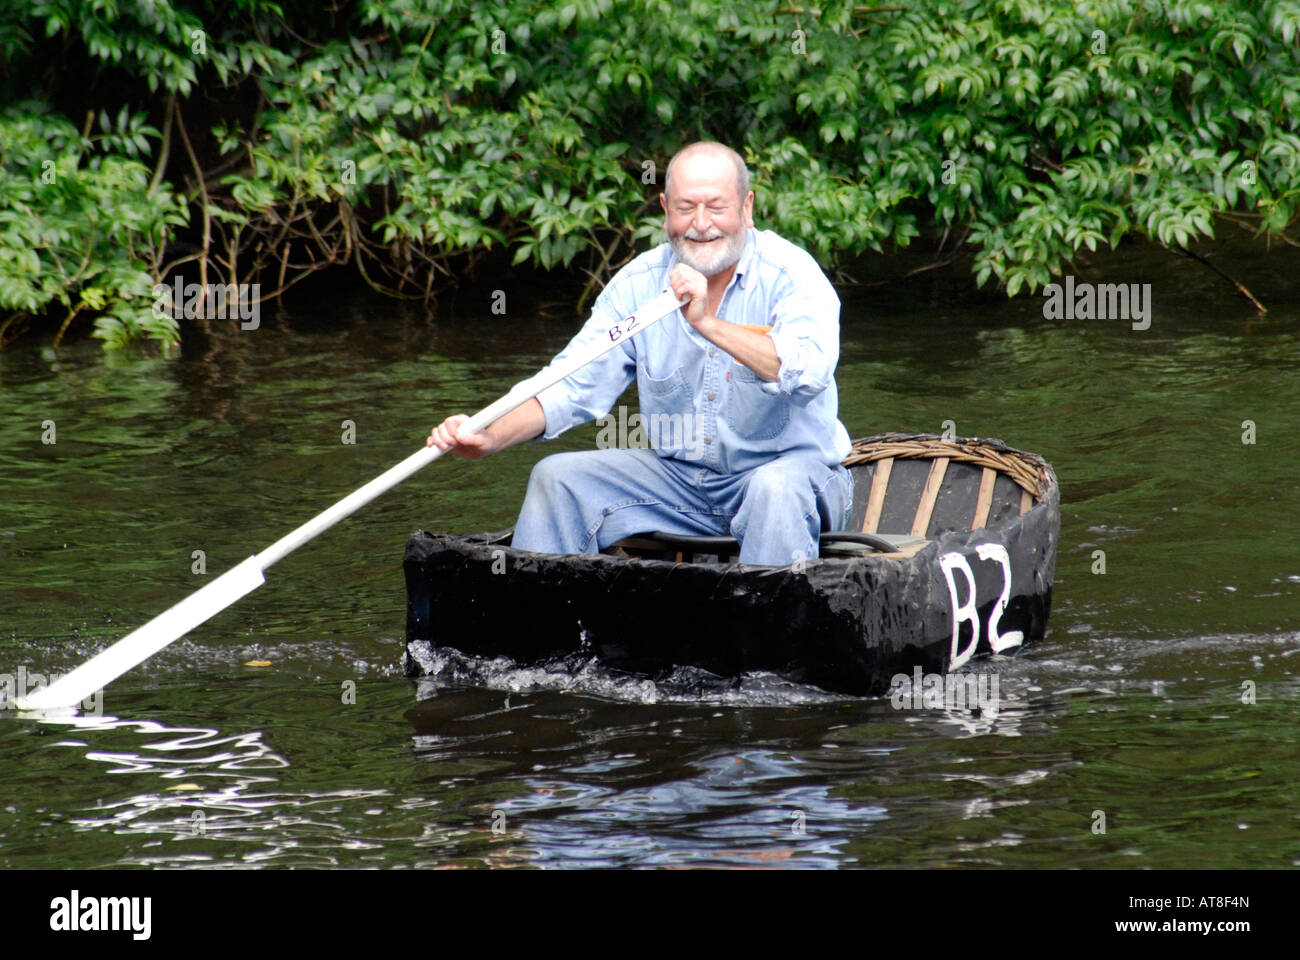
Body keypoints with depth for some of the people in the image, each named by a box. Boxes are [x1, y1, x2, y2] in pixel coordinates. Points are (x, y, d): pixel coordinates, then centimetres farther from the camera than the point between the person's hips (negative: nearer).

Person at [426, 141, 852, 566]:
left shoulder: (791, 273, -13)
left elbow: (809, 373, -31)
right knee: (556, 478, -7)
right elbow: (573, 386, -3)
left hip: (792, 463, -5)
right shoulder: (638, 285, 0)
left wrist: (709, 324, -39)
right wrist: (492, 436, -21)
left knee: (774, 488, -38)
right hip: (678, 475, 5)